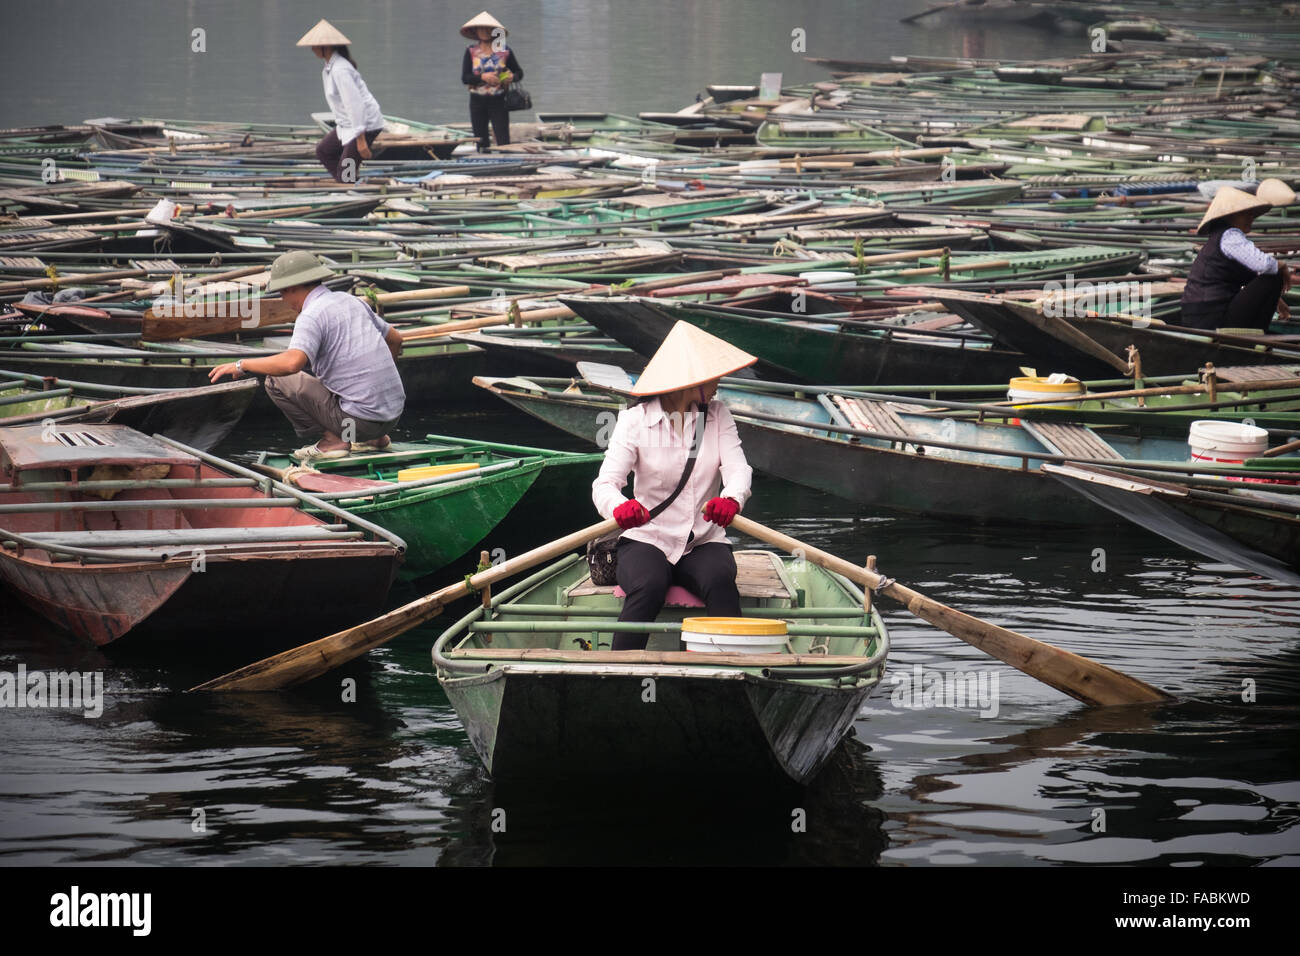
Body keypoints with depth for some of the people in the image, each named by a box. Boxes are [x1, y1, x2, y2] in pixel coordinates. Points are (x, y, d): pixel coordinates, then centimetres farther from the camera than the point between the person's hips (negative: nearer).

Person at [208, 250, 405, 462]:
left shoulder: (311, 316, -11)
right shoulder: (351, 301, 14)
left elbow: (292, 362, -30)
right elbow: (395, 339, 27)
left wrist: (242, 365, -17)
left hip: (361, 418, -8)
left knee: (276, 379, 2)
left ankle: (332, 438, -1)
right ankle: (373, 438, 20)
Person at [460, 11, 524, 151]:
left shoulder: (505, 51, 2)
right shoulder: (471, 51, 3)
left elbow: (519, 72, 11)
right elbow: (464, 78, -4)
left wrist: (512, 77, -12)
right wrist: (483, 77, -20)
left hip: (498, 102, -1)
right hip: (477, 102, 1)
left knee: (503, 142, -10)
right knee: (481, 143, 4)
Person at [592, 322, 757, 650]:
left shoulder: (718, 416, 6)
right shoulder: (635, 421, -4)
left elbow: (737, 468, -9)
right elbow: (605, 483, -14)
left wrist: (732, 499, -35)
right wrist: (620, 508, -40)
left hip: (704, 543, 2)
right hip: (648, 540, -2)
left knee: (720, 582, -32)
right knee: (648, 587, -35)